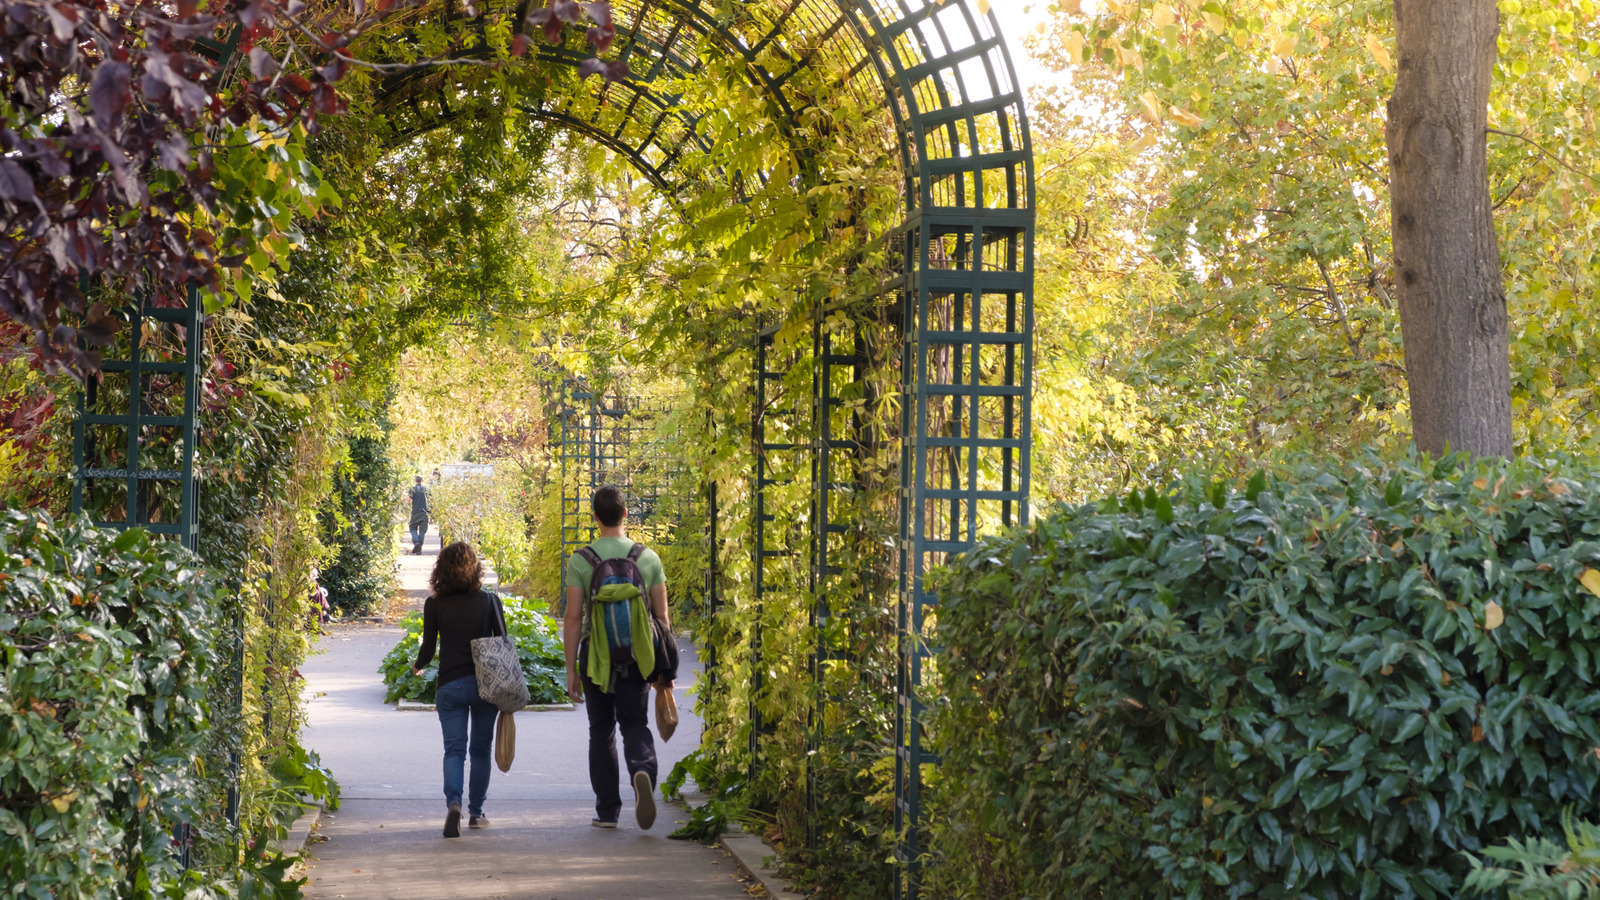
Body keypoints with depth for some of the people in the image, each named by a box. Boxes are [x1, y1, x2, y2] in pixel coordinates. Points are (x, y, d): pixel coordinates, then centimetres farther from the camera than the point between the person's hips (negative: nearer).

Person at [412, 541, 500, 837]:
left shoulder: (434, 605, -3)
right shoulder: (488, 602, -1)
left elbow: (428, 649, 0)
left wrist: (418, 667, 22)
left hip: (450, 686, -1)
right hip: (485, 683, 1)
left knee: (454, 749, 1)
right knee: (480, 749, 13)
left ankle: (454, 803, -23)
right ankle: (476, 812, 19)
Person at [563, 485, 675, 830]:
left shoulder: (580, 560, -4)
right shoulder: (648, 558, 2)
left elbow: (573, 618, -7)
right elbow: (661, 617, 3)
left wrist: (570, 669, -2)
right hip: (636, 656, 1)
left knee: (601, 730, 11)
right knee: (635, 725, 8)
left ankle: (607, 811, 12)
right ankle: (643, 771, -25)